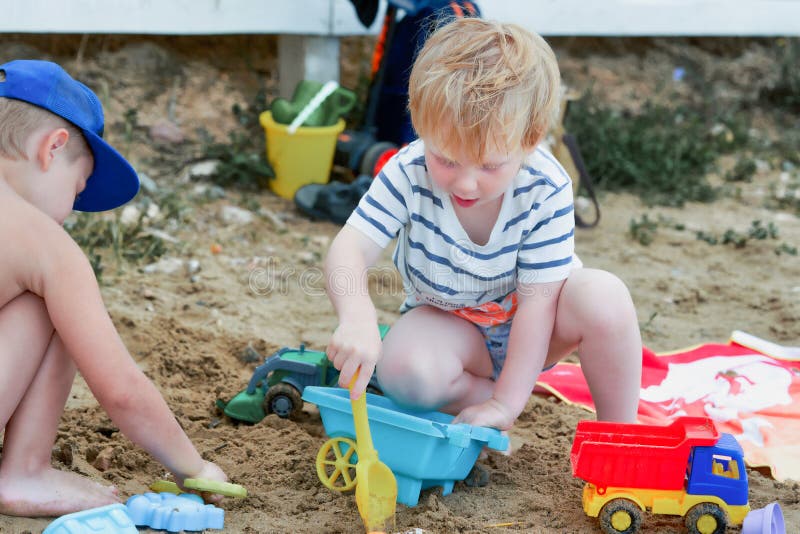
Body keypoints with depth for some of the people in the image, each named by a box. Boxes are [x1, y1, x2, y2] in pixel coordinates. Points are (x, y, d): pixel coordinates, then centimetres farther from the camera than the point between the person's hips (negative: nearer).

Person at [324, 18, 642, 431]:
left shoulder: (546, 189, -26)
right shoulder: (409, 173, -23)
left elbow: (537, 299, -25)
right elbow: (349, 250, -30)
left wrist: (505, 403, -30)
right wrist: (356, 316, -53)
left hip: (523, 325, 0)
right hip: (447, 323, 0)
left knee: (603, 297, -32)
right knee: (404, 370, -35)